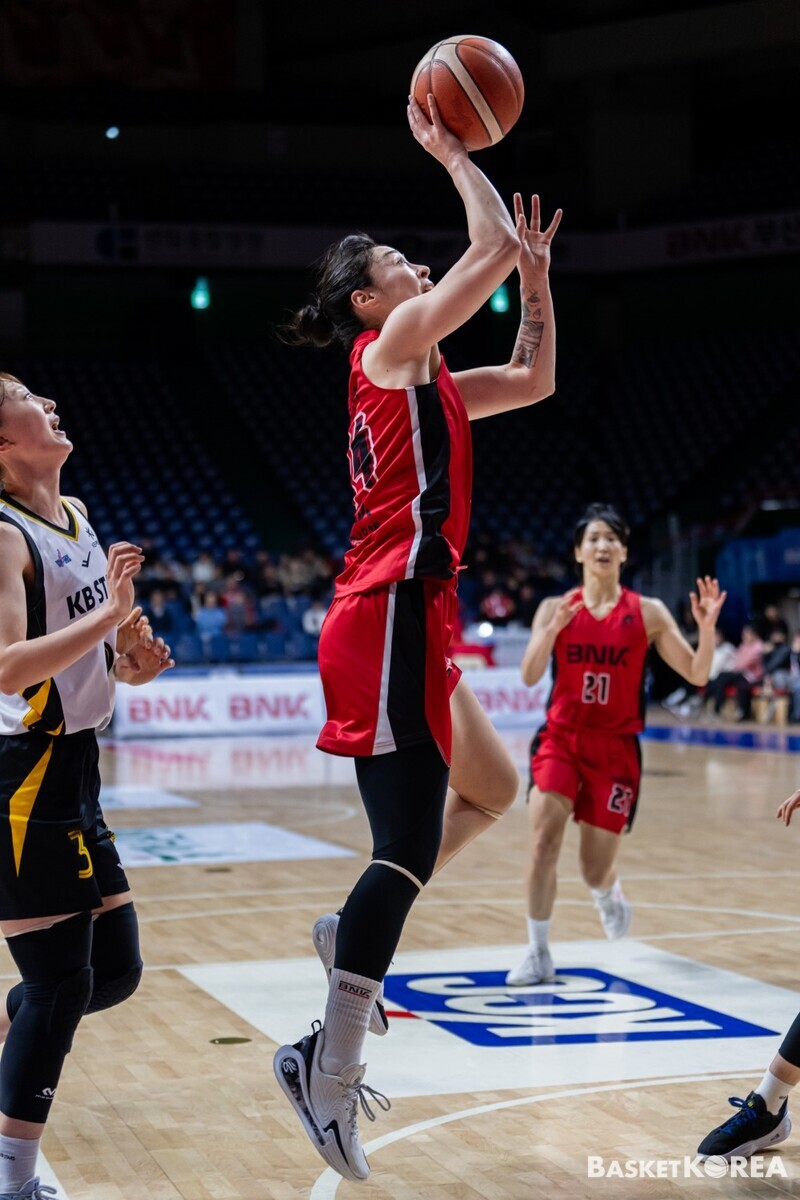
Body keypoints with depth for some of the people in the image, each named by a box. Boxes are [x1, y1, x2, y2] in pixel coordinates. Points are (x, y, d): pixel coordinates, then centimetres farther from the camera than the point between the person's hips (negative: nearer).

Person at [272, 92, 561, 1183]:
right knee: (410, 846, -12)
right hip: (390, 613, -10)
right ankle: (332, 1067, -11)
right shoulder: (389, 343, -4)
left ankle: (350, 933, 21)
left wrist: (537, 277, 22)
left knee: (494, 788, 21)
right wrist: (449, 150, 1)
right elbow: (493, 241, -12)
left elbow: (534, 380, 29)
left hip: (411, 617, 10)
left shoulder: (422, 376, 22)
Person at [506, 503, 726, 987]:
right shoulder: (555, 609, 0)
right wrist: (553, 628, -29)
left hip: (616, 748, 0)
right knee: (544, 840, -20)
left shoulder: (649, 613, -1)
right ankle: (539, 954, -7)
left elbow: (697, 675, -3)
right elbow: (530, 676, -12)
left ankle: (610, 893, 43)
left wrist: (707, 627, -20)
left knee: (596, 870, 4)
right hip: (561, 739, 0)